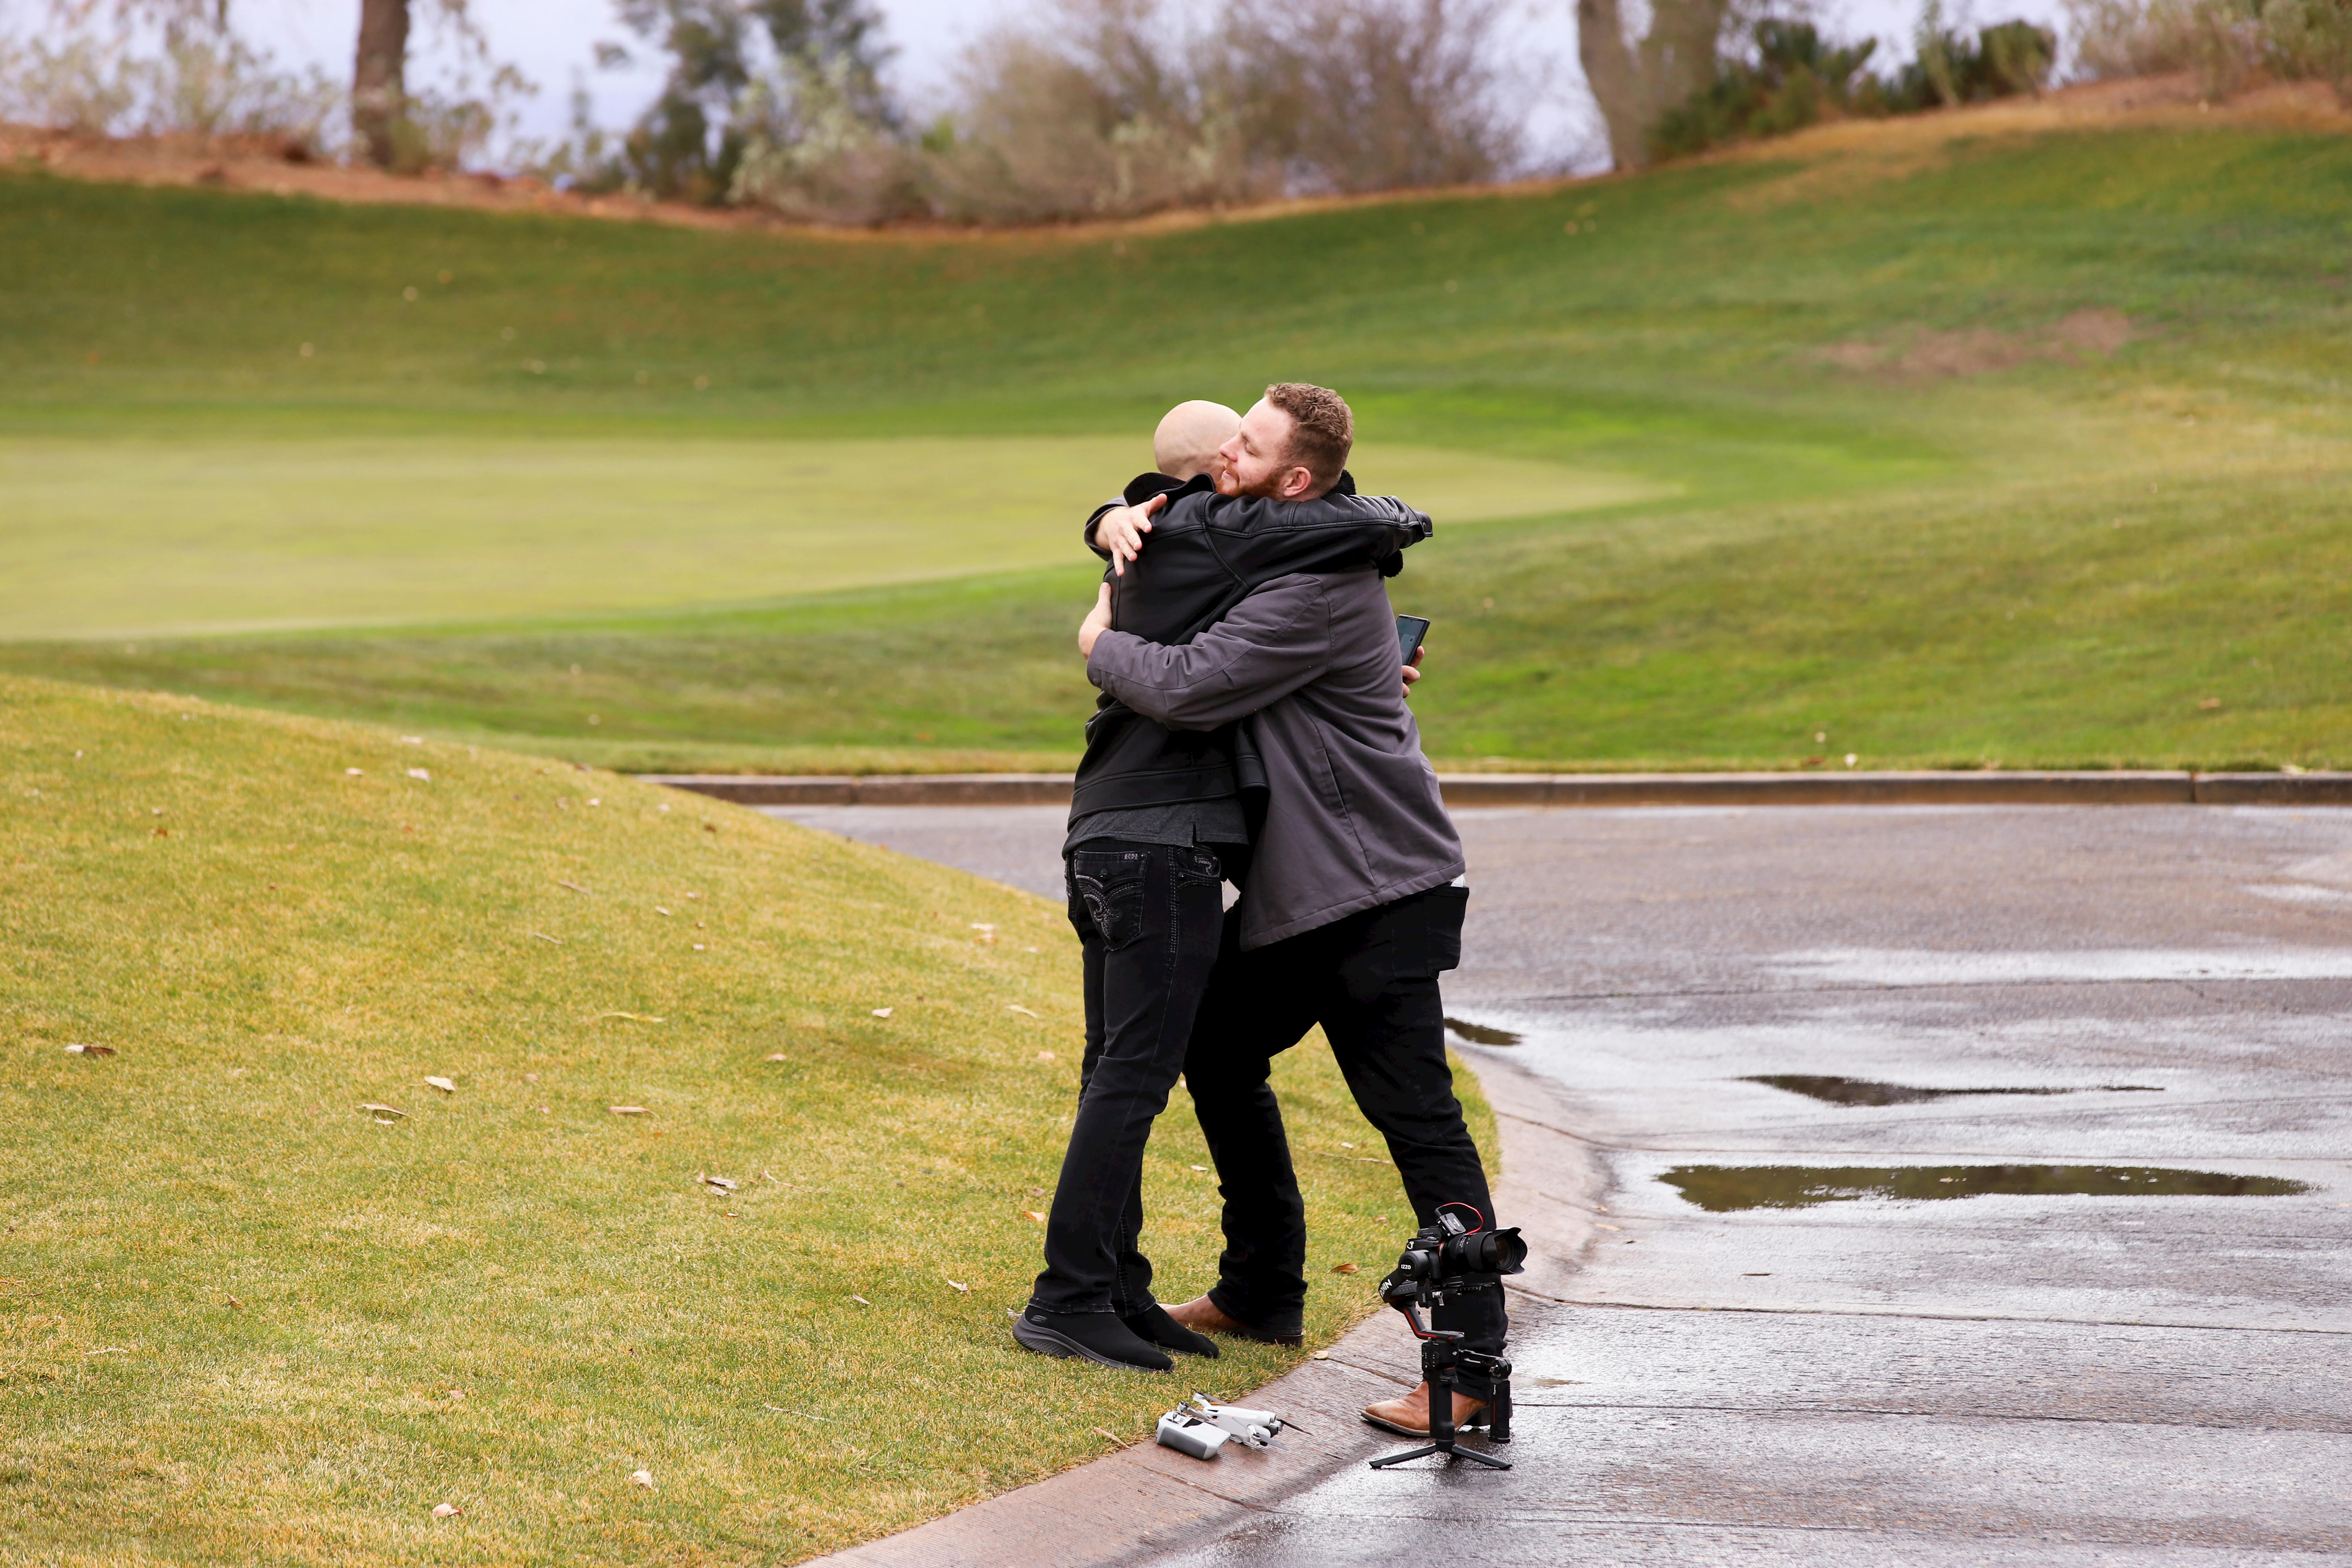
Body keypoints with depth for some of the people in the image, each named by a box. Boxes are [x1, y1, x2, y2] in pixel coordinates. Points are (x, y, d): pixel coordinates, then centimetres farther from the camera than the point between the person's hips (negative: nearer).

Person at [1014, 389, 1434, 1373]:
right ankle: (1067, 1300, -7)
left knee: (1119, 1072, 12)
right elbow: (1370, 528, -16)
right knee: (1132, 1076, -8)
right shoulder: (1213, 533, -8)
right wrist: (1390, 516, 8)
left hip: (1104, 838, 9)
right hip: (1164, 842, -9)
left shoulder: (1146, 541, 19)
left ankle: (1115, 1287, 17)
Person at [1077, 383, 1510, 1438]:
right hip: (1291, 887, 11)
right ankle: (1261, 1295, 32)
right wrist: (1119, 518, 2)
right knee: (1219, 1056, 20)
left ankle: (1475, 1360, -17)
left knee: (1414, 1112, -14)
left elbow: (1190, 688, -28)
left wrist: (1100, 647, -7)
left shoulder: (1318, 588, -21)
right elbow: (1169, 520, 28)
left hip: (1377, 894, -10)